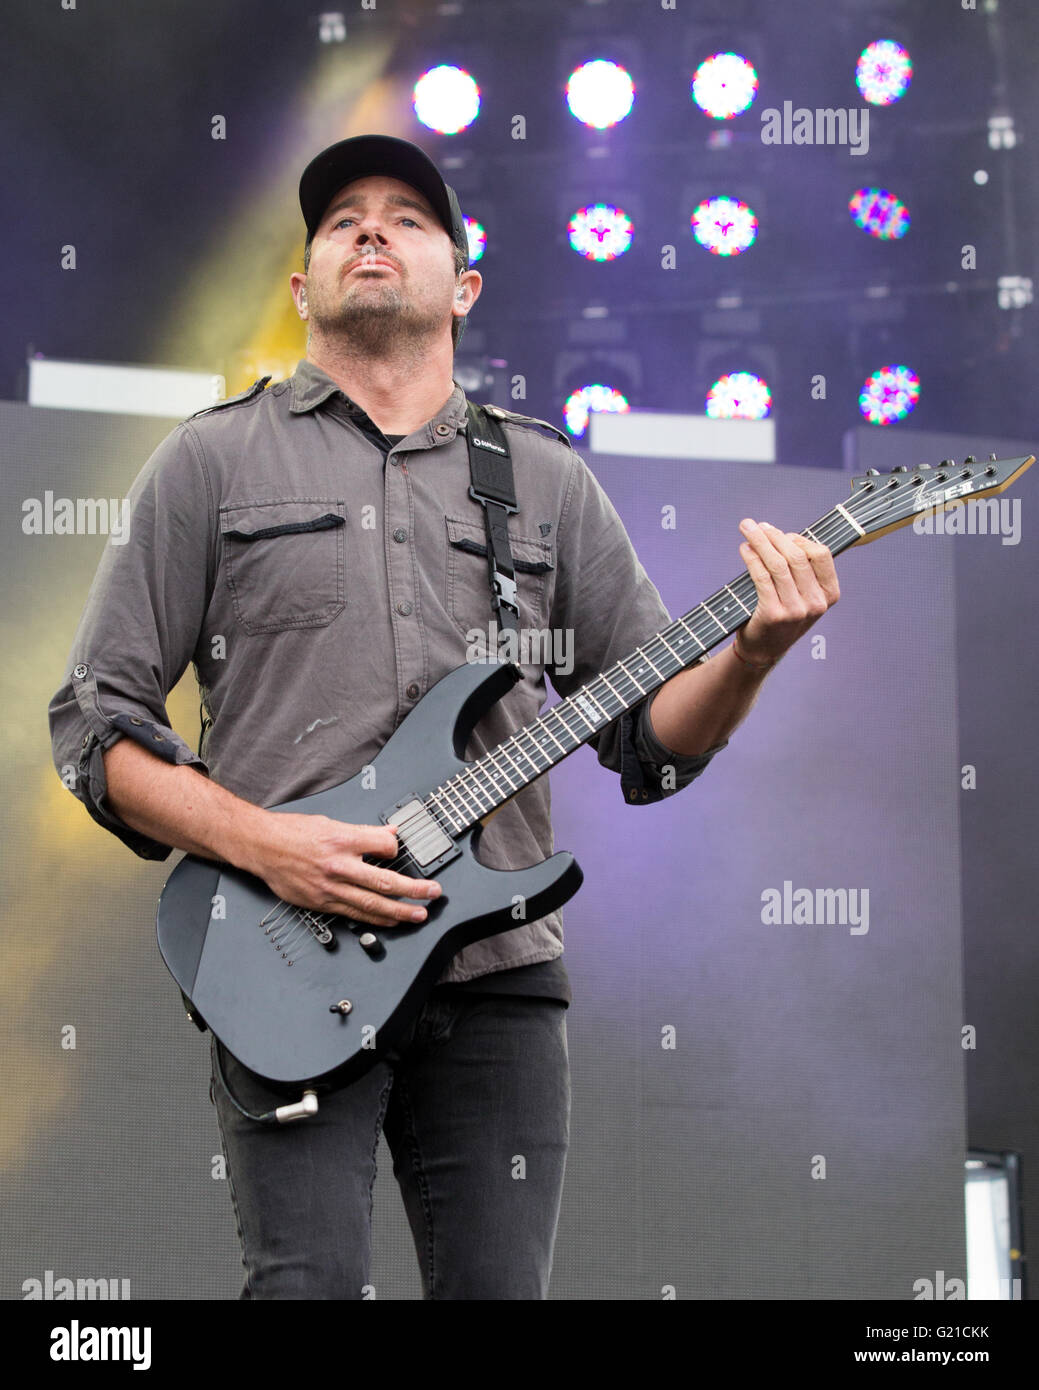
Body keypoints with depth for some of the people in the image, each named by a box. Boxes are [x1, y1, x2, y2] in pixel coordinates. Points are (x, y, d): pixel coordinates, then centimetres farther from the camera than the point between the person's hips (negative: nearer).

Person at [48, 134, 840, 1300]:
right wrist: (260, 843, -11)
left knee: (497, 1289, 3)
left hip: (496, 972, 3)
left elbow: (651, 734, 14)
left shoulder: (545, 479, 16)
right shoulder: (211, 462, 8)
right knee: (307, 1285, -11)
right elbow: (93, 723, 4)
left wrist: (751, 649, -8)